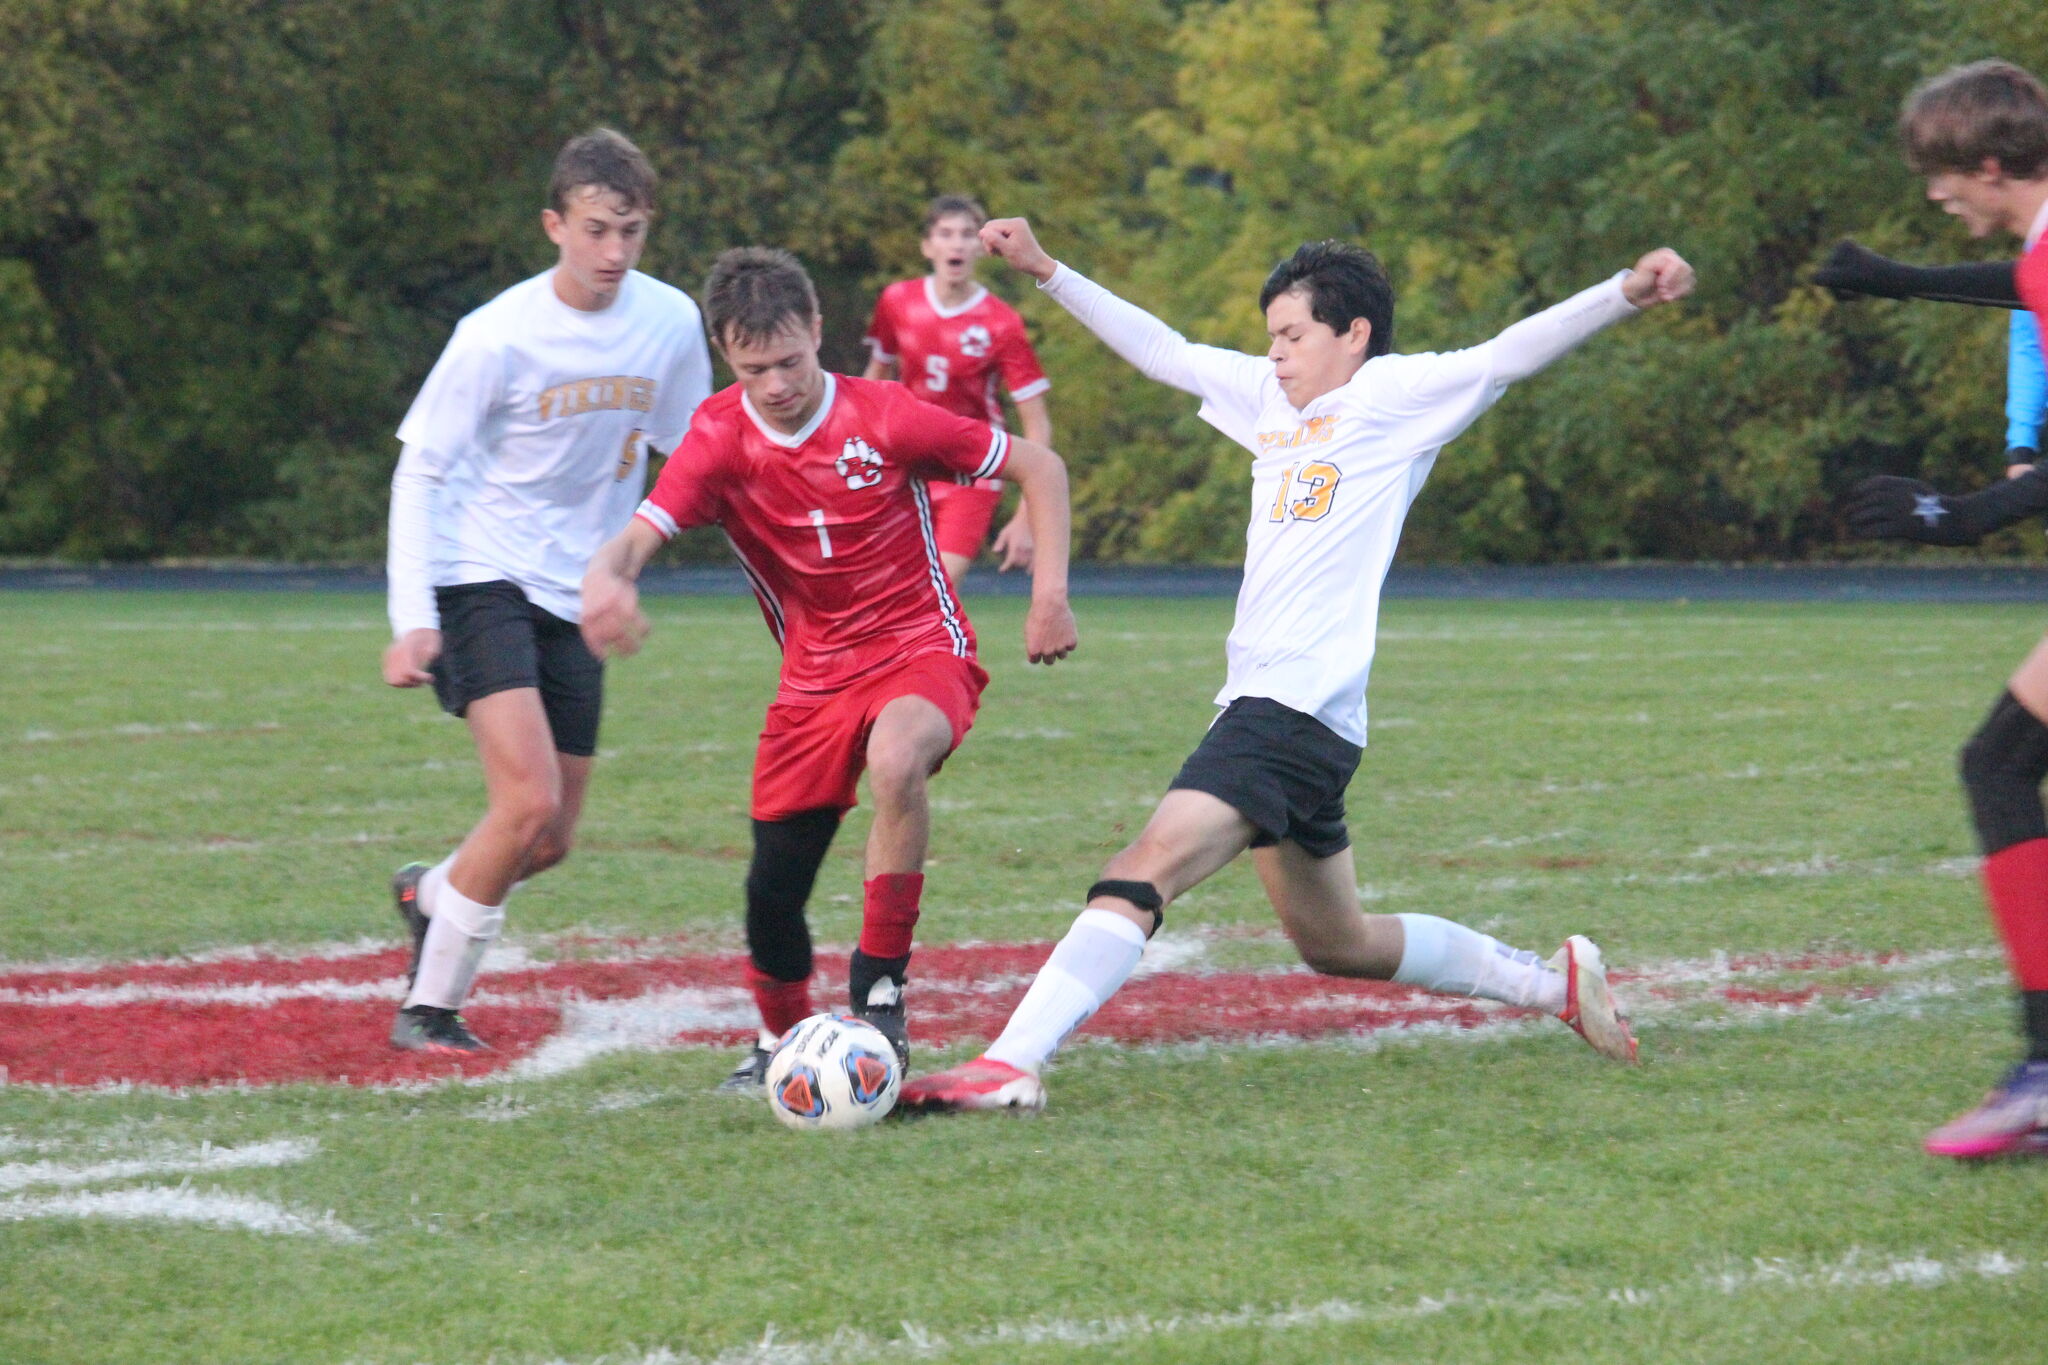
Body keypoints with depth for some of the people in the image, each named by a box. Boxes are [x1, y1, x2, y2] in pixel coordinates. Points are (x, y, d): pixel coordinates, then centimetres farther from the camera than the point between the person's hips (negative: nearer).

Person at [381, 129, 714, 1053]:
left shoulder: (671, 324, -2)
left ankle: (431, 895, 39)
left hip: (576, 596, 6)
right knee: (530, 801, -20)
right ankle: (429, 1008, -6)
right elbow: (420, 471, -10)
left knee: (550, 843, 7)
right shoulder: (499, 338, -16)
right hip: (482, 579, -6)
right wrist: (412, 619, -17)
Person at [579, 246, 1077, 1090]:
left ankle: (880, 991, -24)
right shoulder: (719, 441, -8)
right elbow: (640, 535, -22)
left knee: (895, 759, -38)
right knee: (772, 893, 1)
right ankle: (783, 1042, 34)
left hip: (922, 649, -3)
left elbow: (1039, 468, -1)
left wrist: (1050, 592, -9)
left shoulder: (885, 419, -13)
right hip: (814, 674, 3)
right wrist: (606, 579, -46)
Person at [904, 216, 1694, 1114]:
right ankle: (1554, 982, 29)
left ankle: (1010, 1066, -32)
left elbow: (1506, 357, -11)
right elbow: (1161, 351, 29)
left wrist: (1622, 295, -25)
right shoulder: (1272, 397, 20)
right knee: (1336, 945, 19)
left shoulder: (1394, 394, -1)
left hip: (1299, 708, -10)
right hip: (1261, 705, 10)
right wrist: (1046, 273, 30)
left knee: (1145, 872, -22)